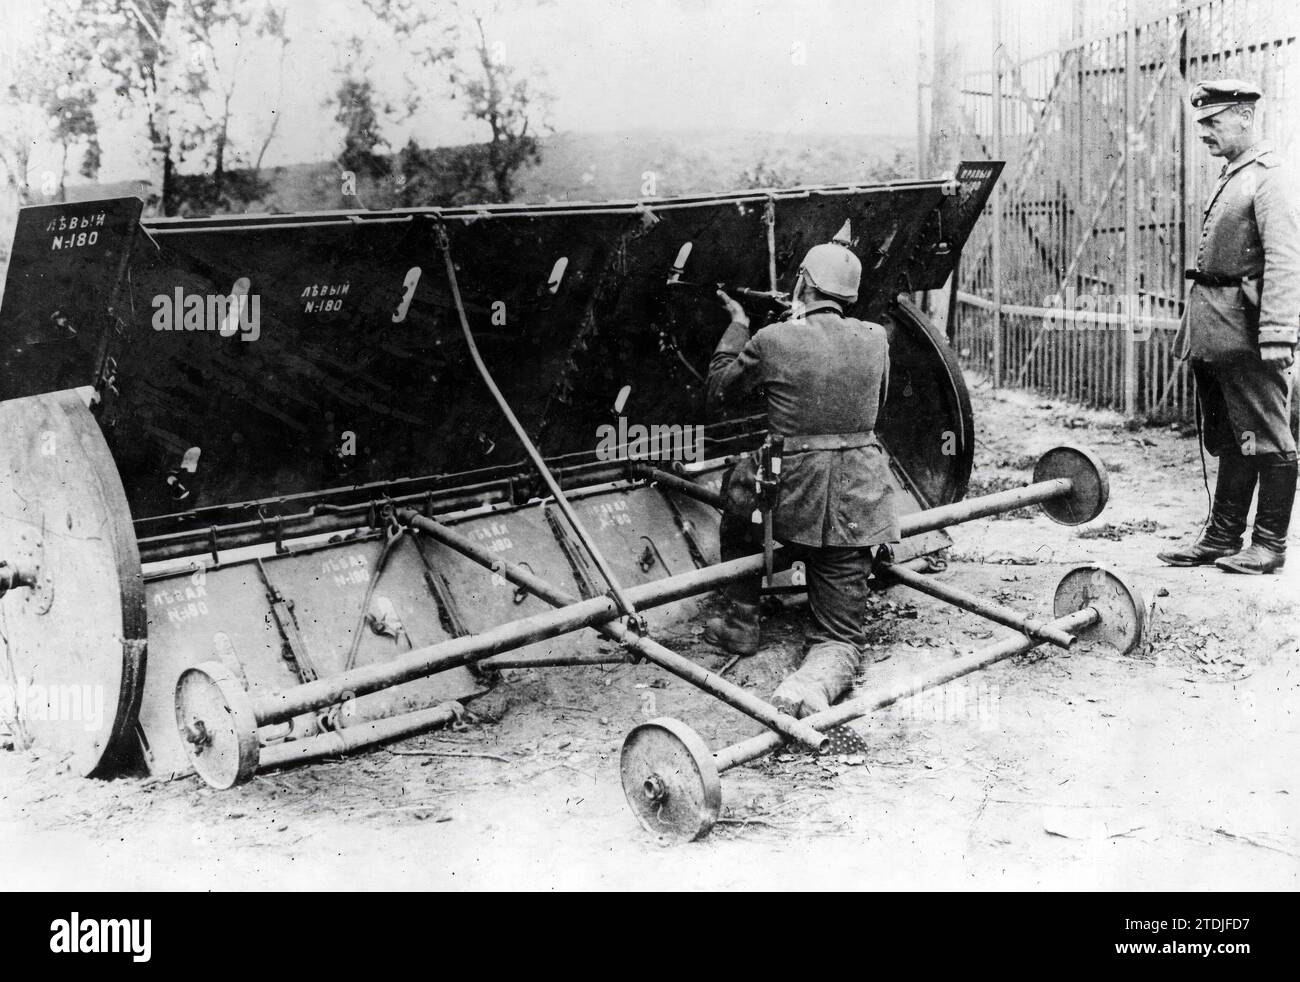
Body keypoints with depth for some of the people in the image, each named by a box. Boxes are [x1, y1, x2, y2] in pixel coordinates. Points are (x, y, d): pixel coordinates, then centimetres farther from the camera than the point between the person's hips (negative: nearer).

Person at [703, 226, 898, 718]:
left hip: (790, 495, -2)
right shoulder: (875, 338, 2)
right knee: (840, 635, 11)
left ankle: (740, 622, 33)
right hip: (857, 501, 2)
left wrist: (737, 326, 20)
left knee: (739, 480, 35)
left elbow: (718, 392, 9)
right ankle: (817, 681, -26)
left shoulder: (771, 340, -8)